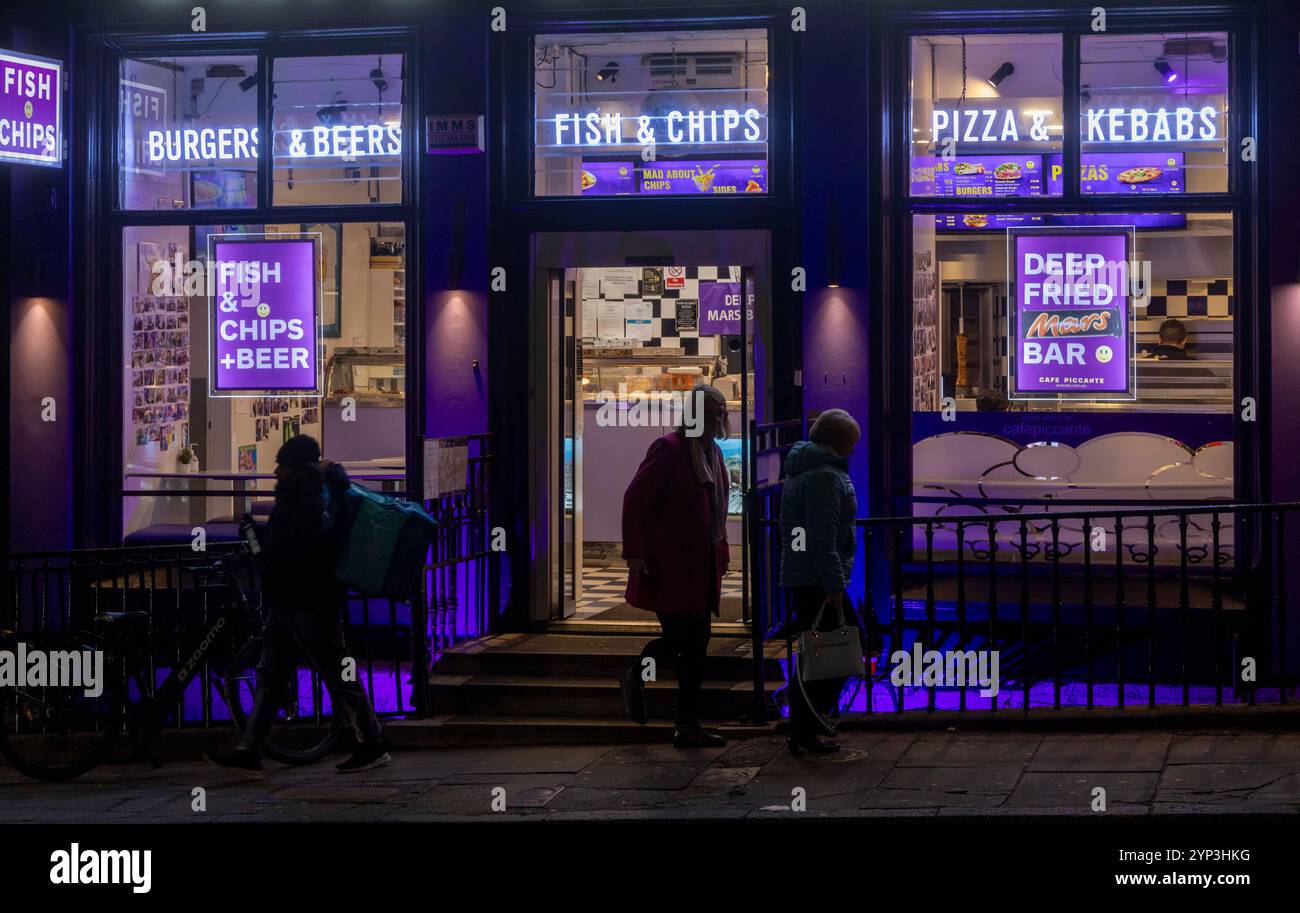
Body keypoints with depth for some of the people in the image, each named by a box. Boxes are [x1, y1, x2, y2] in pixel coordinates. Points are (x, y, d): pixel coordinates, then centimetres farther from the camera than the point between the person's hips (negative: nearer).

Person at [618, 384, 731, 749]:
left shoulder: (714, 453, 14)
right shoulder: (669, 448, -11)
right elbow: (635, 499, -14)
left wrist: (721, 551, 15)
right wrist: (635, 553, -18)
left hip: (703, 565, 8)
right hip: (669, 565, -8)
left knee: (697, 642, 9)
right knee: (679, 638, -8)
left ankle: (688, 725, 19)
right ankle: (635, 678, 16)